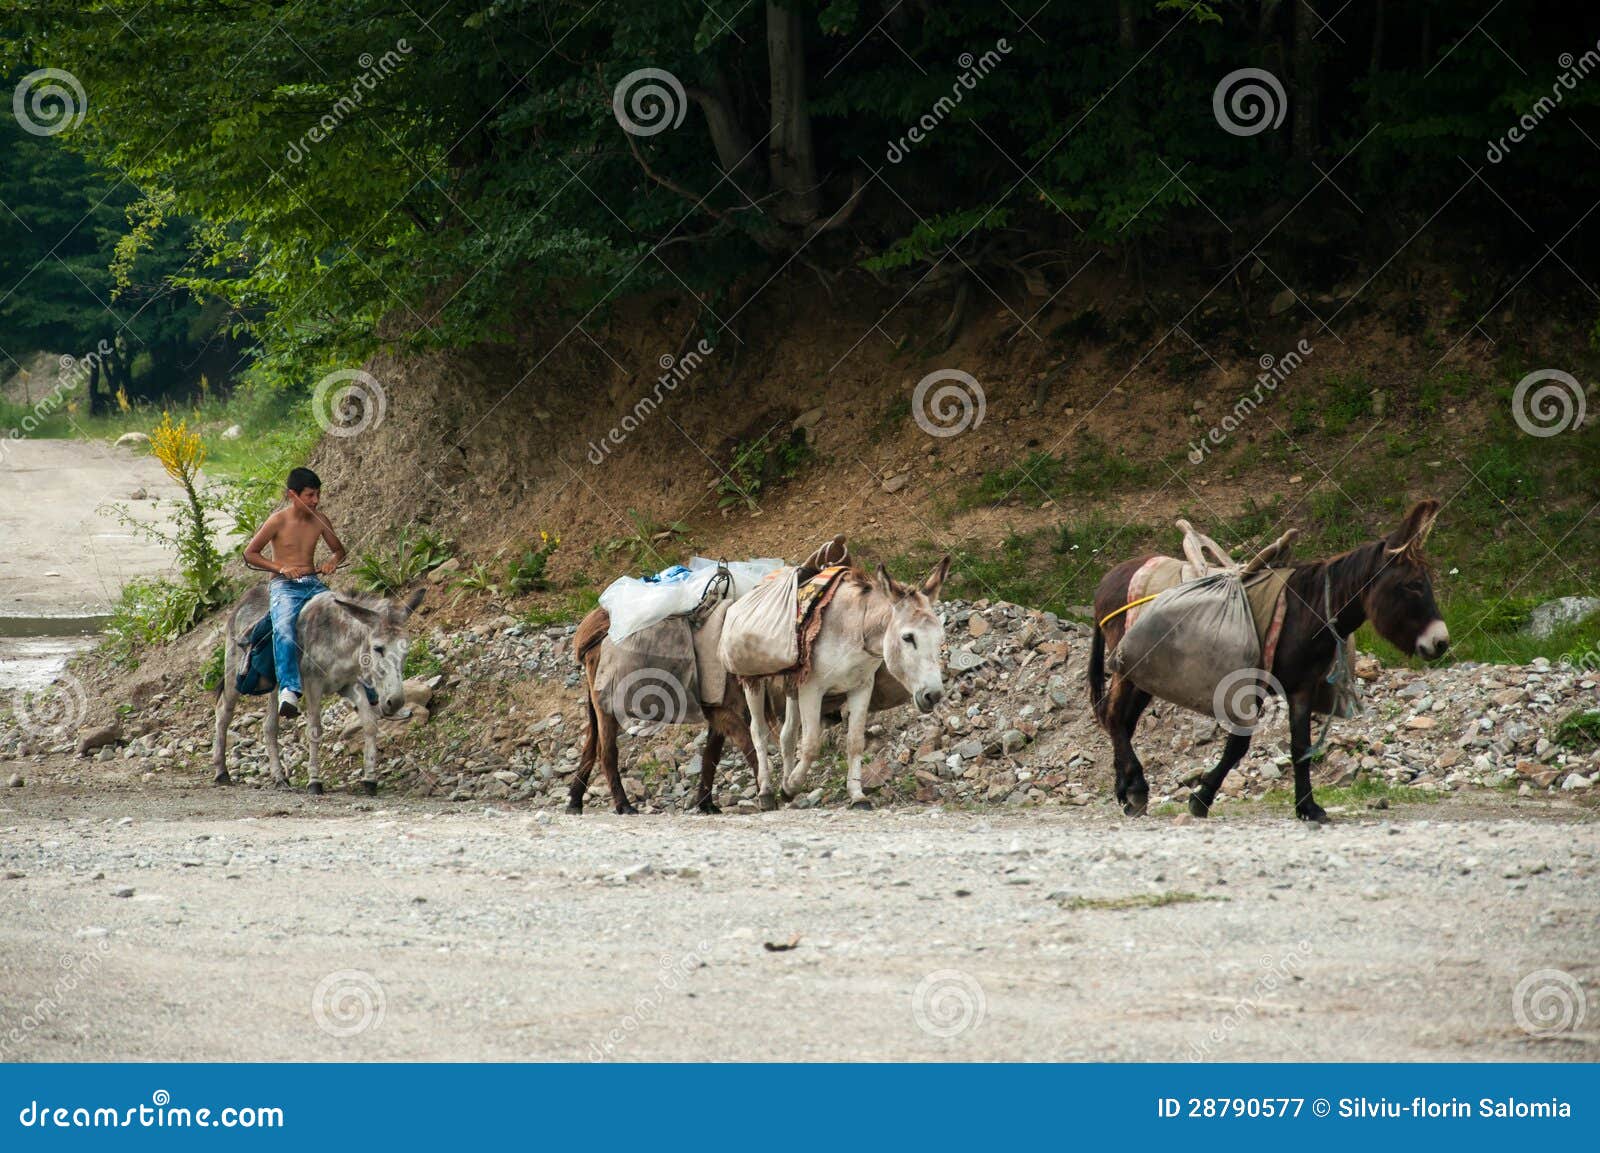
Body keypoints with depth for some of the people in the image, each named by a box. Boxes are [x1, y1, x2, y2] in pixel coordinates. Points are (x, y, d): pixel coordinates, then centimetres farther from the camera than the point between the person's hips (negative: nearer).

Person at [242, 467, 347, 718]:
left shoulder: (319, 521, 11)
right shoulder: (279, 521, -2)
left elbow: (339, 550, 26)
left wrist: (333, 561, 1)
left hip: (313, 585, 5)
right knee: (284, 629, -35)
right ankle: (289, 691, -52)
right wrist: (281, 568, -11)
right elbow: (250, 553, 1)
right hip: (284, 587, -5)